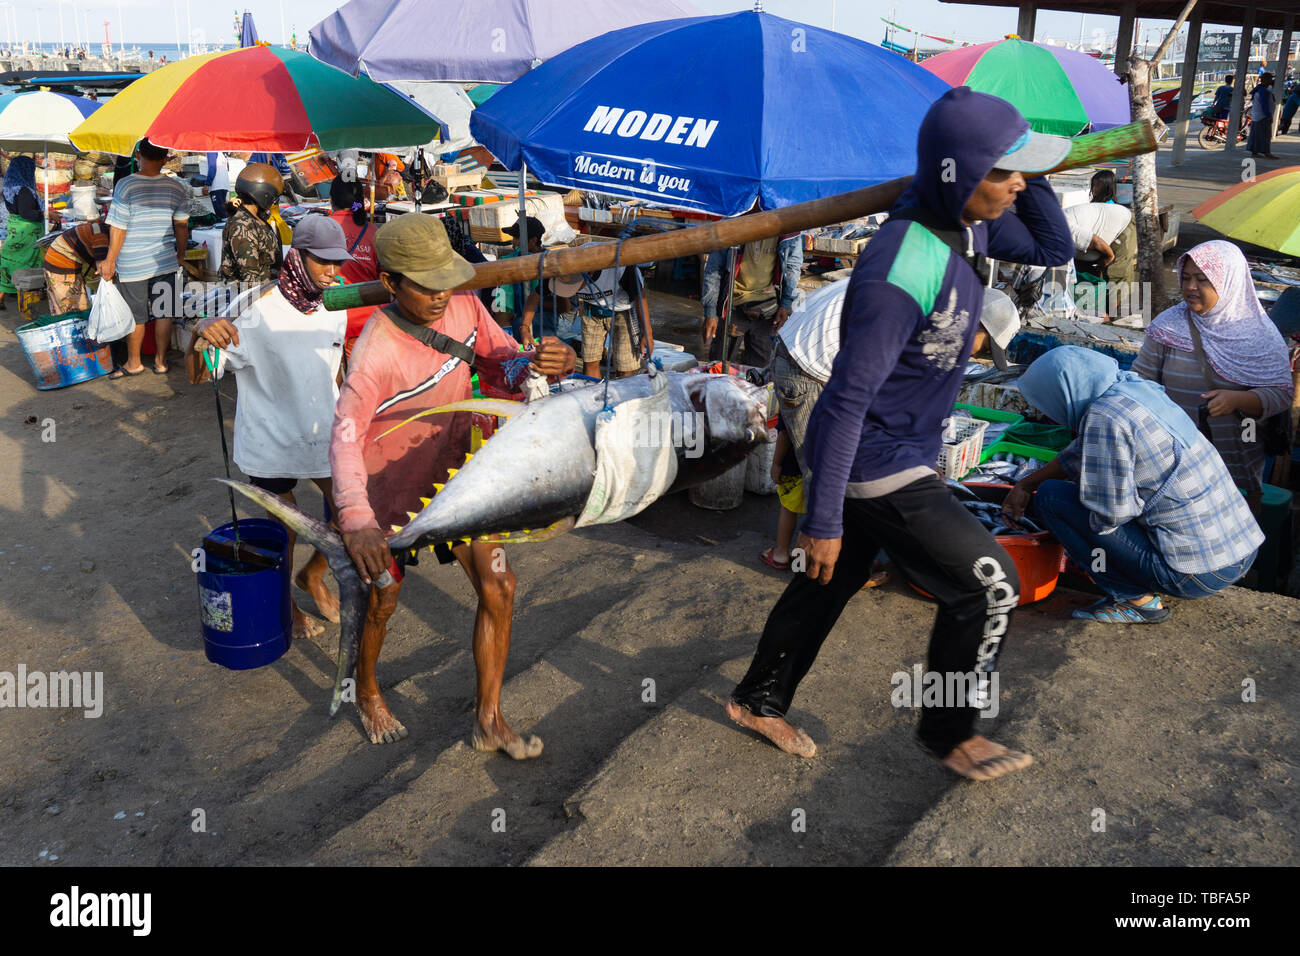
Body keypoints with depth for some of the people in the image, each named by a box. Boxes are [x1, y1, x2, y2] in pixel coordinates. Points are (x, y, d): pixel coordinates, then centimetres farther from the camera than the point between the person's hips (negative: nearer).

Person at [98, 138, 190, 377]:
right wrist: (180, 254, 20)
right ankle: (161, 361, 20)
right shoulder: (177, 187, -2)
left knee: (136, 316, 8)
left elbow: (118, 229, -11)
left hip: (133, 264, -3)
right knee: (163, 313, 11)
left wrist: (110, 261, -3)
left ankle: (134, 363, 21)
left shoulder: (125, 185, -11)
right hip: (166, 261, 3)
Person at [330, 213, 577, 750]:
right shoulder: (376, 352, -32)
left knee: (498, 588, 4)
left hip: (455, 474, 5)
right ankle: (365, 692, 45)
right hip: (391, 487, -5)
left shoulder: (464, 308, -13)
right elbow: (346, 435, -34)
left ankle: (488, 719, 20)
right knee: (381, 601, 11)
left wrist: (541, 363, -30)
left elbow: (502, 369, -5)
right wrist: (356, 520, -49)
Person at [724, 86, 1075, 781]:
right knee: (988, 585, 0)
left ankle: (758, 701, 42)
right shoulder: (900, 274, -31)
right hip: (874, 467, -10)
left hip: (900, 453, 10)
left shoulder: (967, 221, -2)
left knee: (832, 579, 22)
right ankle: (949, 731, 23)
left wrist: (1023, 175, -3)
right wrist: (823, 519, -24)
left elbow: (1052, 249, 14)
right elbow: (847, 400, -29)